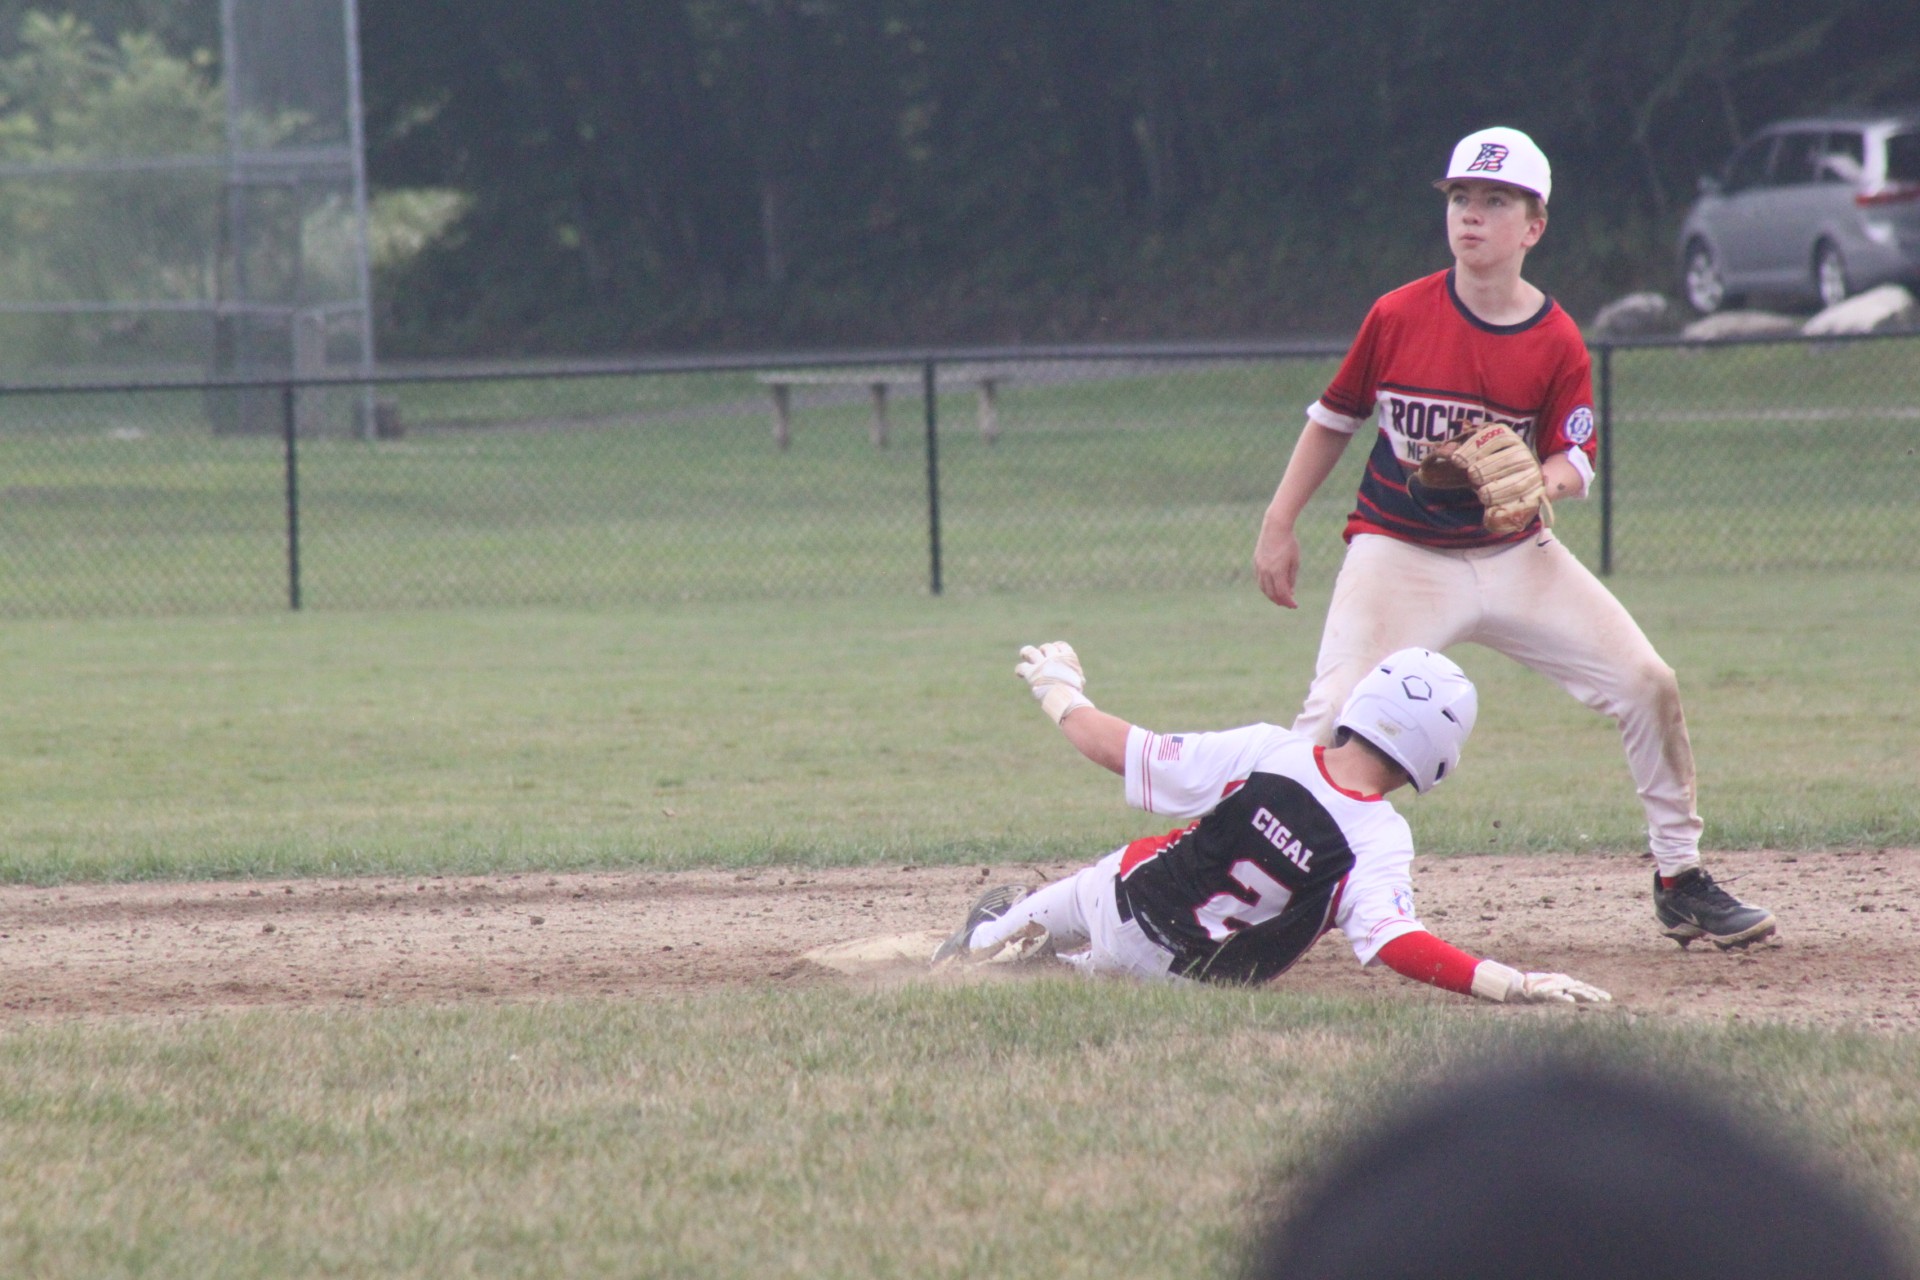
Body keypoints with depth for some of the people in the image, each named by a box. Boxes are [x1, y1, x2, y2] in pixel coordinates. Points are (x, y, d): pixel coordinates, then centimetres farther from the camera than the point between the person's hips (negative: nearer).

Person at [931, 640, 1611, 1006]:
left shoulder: (1262, 753, -20)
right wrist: (1510, 983, -46)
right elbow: (1392, 941, -42)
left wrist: (1057, 689, 7)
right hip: (1190, 976, 0)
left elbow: (1124, 751, -11)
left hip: (1131, 890, 0)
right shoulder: (1380, 843, -27)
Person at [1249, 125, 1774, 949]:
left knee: (1647, 687, -5)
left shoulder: (1558, 344, -6)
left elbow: (1575, 463, -4)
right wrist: (1279, 526, 3)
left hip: (1515, 555, 2)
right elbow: (1334, 418, 5)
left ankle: (1679, 881, 11)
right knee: (1330, 719, -21)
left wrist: (1541, 482, -29)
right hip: (1398, 555, -2)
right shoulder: (1399, 316, -7)